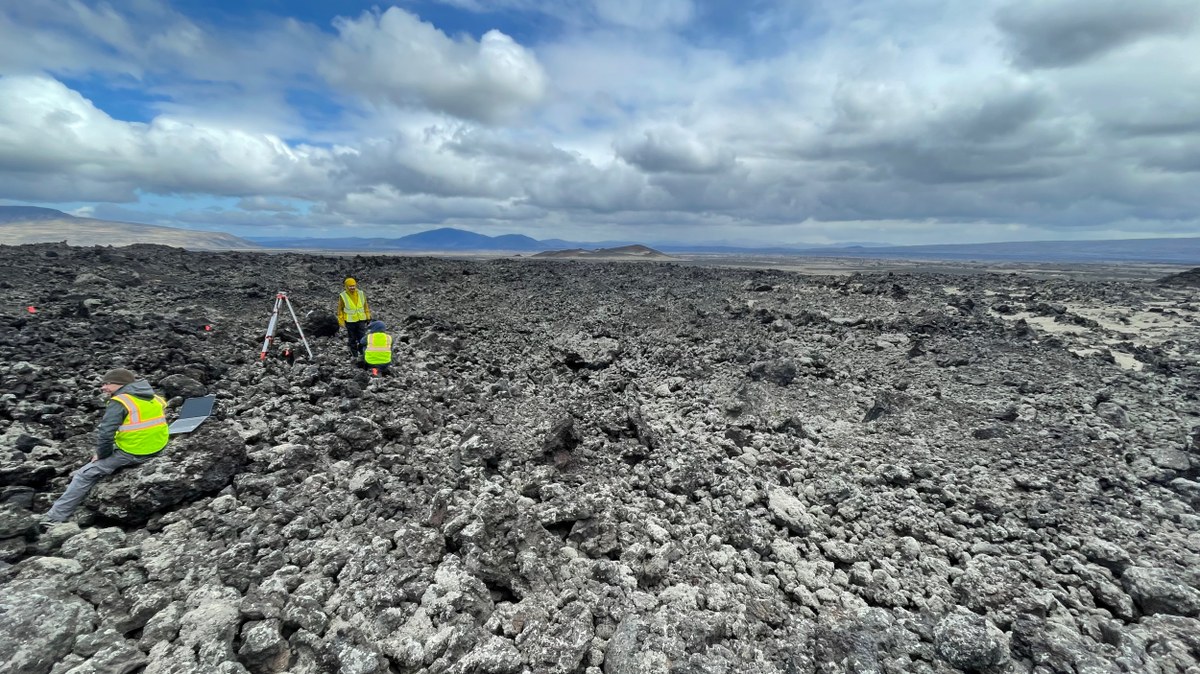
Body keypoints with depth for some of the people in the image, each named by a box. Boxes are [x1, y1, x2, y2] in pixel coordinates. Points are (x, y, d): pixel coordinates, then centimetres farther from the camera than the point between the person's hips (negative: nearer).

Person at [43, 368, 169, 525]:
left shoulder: (119, 402, -12)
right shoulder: (152, 397, 11)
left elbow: (105, 433, -16)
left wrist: (101, 454, 1)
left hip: (131, 453, -8)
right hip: (157, 450, 8)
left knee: (84, 475, 7)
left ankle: (54, 518, 12)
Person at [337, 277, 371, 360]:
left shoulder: (361, 294, -2)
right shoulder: (343, 296, -8)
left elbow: (365, 306, 8)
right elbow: (340, 309, 0)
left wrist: (368, 317, 9)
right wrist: (341, 321, -2)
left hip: (361, 320, 1)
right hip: (350, 321, -1)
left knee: (362, 337, -2)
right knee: (352, 339, 8)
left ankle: (362, 353, 11)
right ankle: (354, 355, 20)